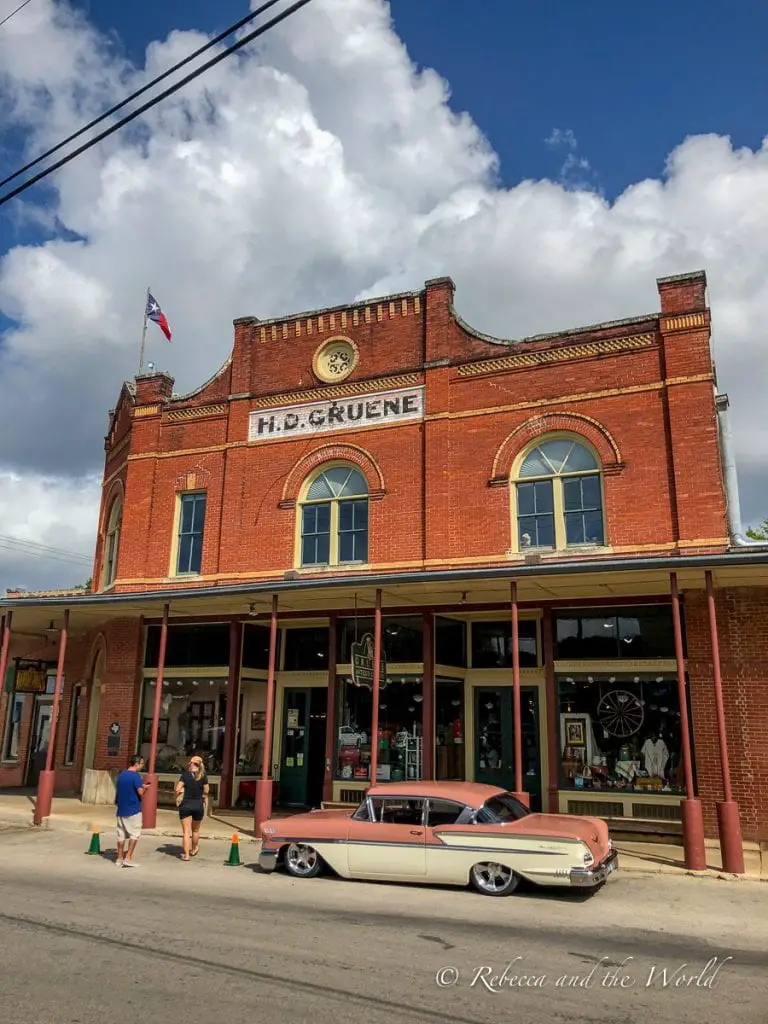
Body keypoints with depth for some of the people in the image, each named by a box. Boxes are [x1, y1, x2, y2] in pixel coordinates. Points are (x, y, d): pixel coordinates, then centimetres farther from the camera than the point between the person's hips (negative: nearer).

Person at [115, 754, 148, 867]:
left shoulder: (121, 775, 10)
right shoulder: (136, 776, -14)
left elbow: (117, 790, 18)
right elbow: (141, 792, -19)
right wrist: (144, 787, 0)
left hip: (121, 809, 7)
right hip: (133, 810, -7)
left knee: (121, 834, 11)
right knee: (135, 833, 1)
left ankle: (120, 858, 13)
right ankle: (128, 858, -4)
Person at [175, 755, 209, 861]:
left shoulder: (185, 775, -7)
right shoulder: (203, 777, -2)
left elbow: (177, 789, -10)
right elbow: (206, 792, 2)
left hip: (186, 805, -2)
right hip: (198, 805, 2)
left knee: (186, 831, 2)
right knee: (195, 830, 20)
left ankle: (186, 854, -1)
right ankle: (193, 850, 38)